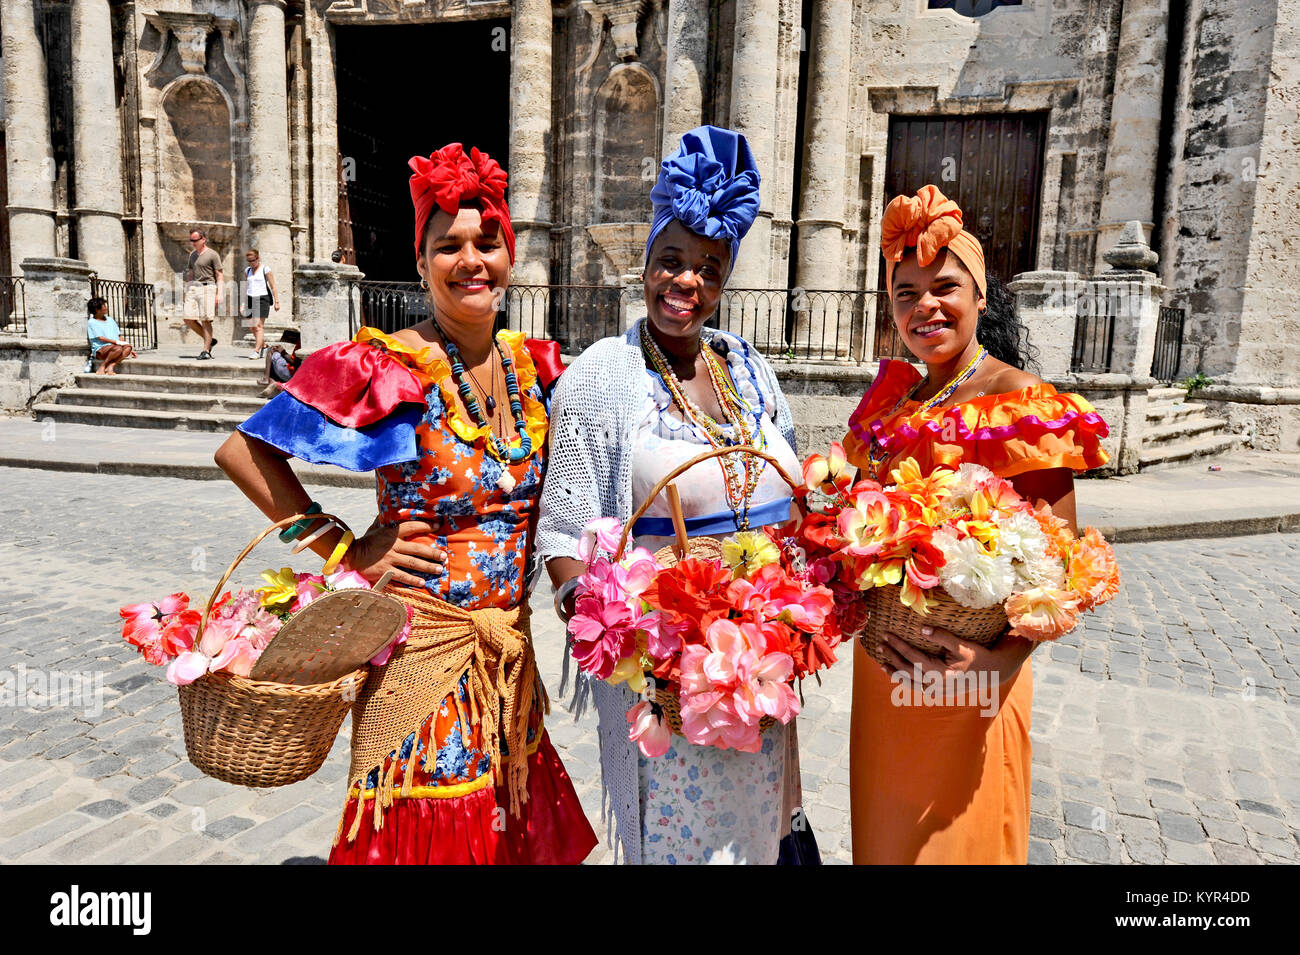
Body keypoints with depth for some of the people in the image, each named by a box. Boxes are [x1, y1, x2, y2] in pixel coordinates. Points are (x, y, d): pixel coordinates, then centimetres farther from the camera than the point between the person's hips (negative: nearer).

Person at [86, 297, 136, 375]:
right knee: (118, 348, -37)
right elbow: (100, 338, -8)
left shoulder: (110, 319, 22)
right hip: (100, 350, -5)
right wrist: (116, 342, -17)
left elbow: (119, 336, 19)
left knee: (128, 347, -27)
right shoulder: (92, 322, 3)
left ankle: (111, 366, -34)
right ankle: (102, 367, -21)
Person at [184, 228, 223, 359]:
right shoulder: (192, 254, 18)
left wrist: (219, 294, -13)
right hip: (193, 288, 7)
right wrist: (187, 290, 19)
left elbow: (220, 276, -5)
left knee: (205, 320, -8)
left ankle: (206, 351, -3)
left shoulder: (212, 255, -3)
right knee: (188, 319, -2)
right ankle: (210, 341, 15)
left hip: (207, 288, -7)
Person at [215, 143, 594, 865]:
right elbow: (241, 451, -10)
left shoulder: (534, 366, 3)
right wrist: (343, 551, -12)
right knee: (424, 834, 8)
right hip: (421, 647, -5)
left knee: (507, 831, 19)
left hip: (509, 653, 5)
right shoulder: (386, 367, -13)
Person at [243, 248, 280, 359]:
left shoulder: (265, 270, -1)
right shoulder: (247, 270, 15)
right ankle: (264, 346, 25)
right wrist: (244, 302, 19)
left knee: (258, 326, -12)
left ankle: (256, 351, -16)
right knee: (251, 326, 6)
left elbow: (273, 286, -1)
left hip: (262, 299, -6)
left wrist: (276, 301, -5)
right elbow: (246, 287, 21)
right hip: (250, 299, 6)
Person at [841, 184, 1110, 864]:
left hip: (966, 674, -6)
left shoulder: (1024, 407, -14)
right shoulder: (894, 399, 5)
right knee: (883, 834, 23)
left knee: (952, 836, 13)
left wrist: (1000, 660, -31)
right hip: (883, 665, 6)